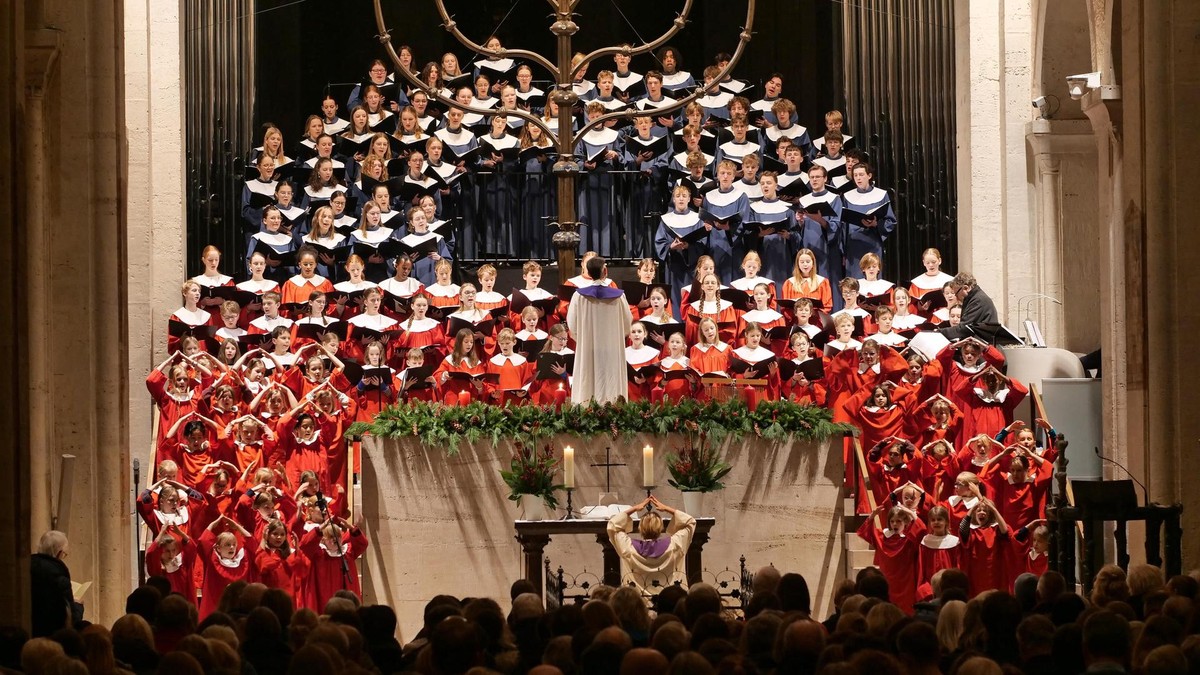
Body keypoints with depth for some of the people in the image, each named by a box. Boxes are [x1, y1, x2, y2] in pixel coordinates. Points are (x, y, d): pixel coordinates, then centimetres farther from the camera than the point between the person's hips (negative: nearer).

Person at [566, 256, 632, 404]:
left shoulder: (579, 296, -7)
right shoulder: (618, 296, -6)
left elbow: (572, 325, -2)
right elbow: (628, 322, 3)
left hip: (587, 351, 0)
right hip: (612, 351, 0)